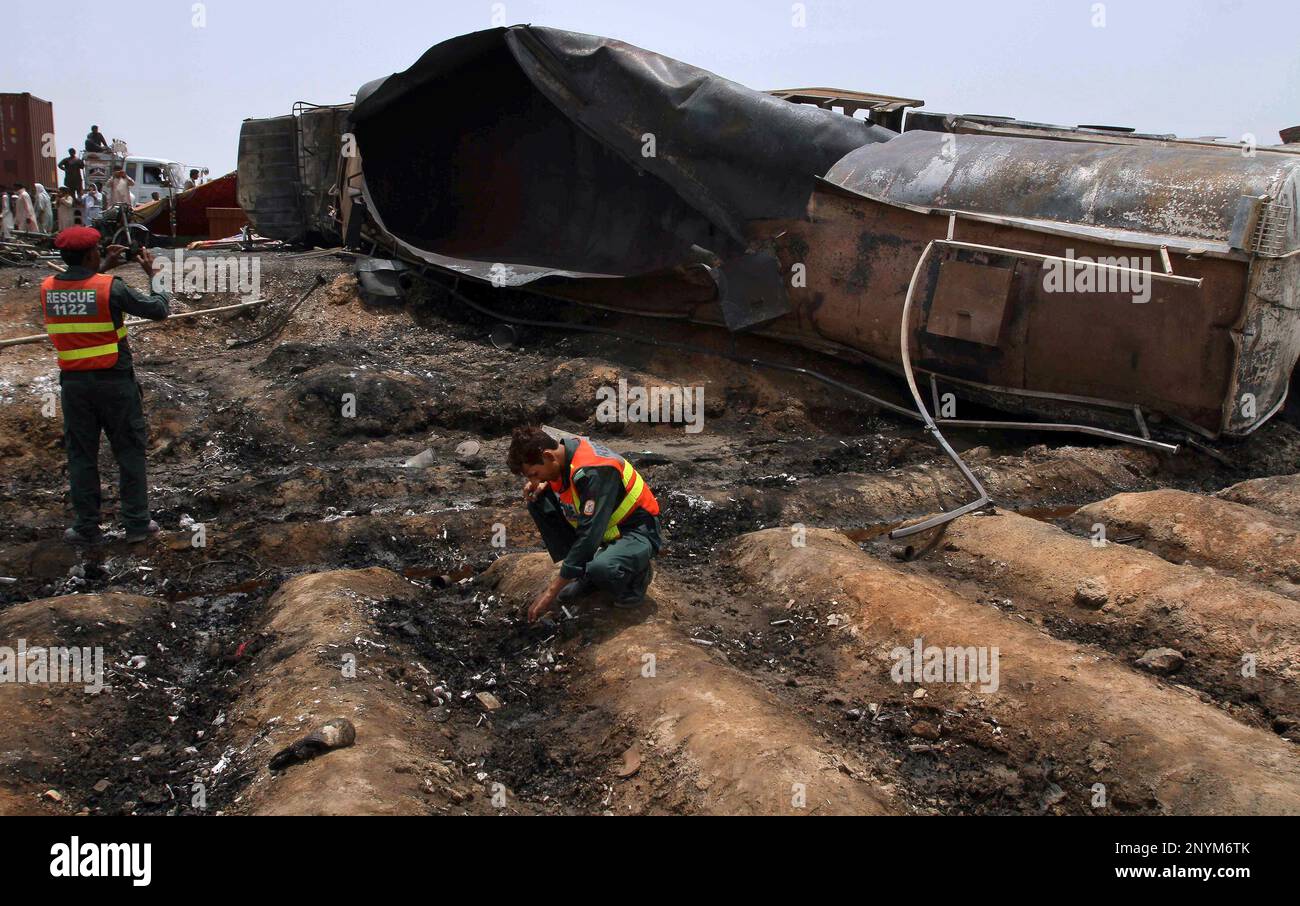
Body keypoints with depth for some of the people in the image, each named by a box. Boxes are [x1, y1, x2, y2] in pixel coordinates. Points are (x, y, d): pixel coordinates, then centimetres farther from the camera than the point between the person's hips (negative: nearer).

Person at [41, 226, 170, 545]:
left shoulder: (47, 288, -1)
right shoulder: (110, 287, -15)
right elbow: (160, 310, -9)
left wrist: (103, 269, 19)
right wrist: (152, 274, 5)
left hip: (74, 383, 4)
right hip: (114, 381, -4)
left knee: (81, 455, 12)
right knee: (129, 452, 9)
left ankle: (86, 527, 18)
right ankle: (136, 523, 14)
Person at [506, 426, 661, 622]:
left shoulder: (594, 472, -32)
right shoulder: (567, 449, -7)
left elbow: (588, 537, -34)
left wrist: (551, 592, -30)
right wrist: (543, 485, -8)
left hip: (638, 532, -8)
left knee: (600, 569, -39)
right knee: (539, 503, -4)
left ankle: (638, 574, -3)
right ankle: (586, 571, 5)